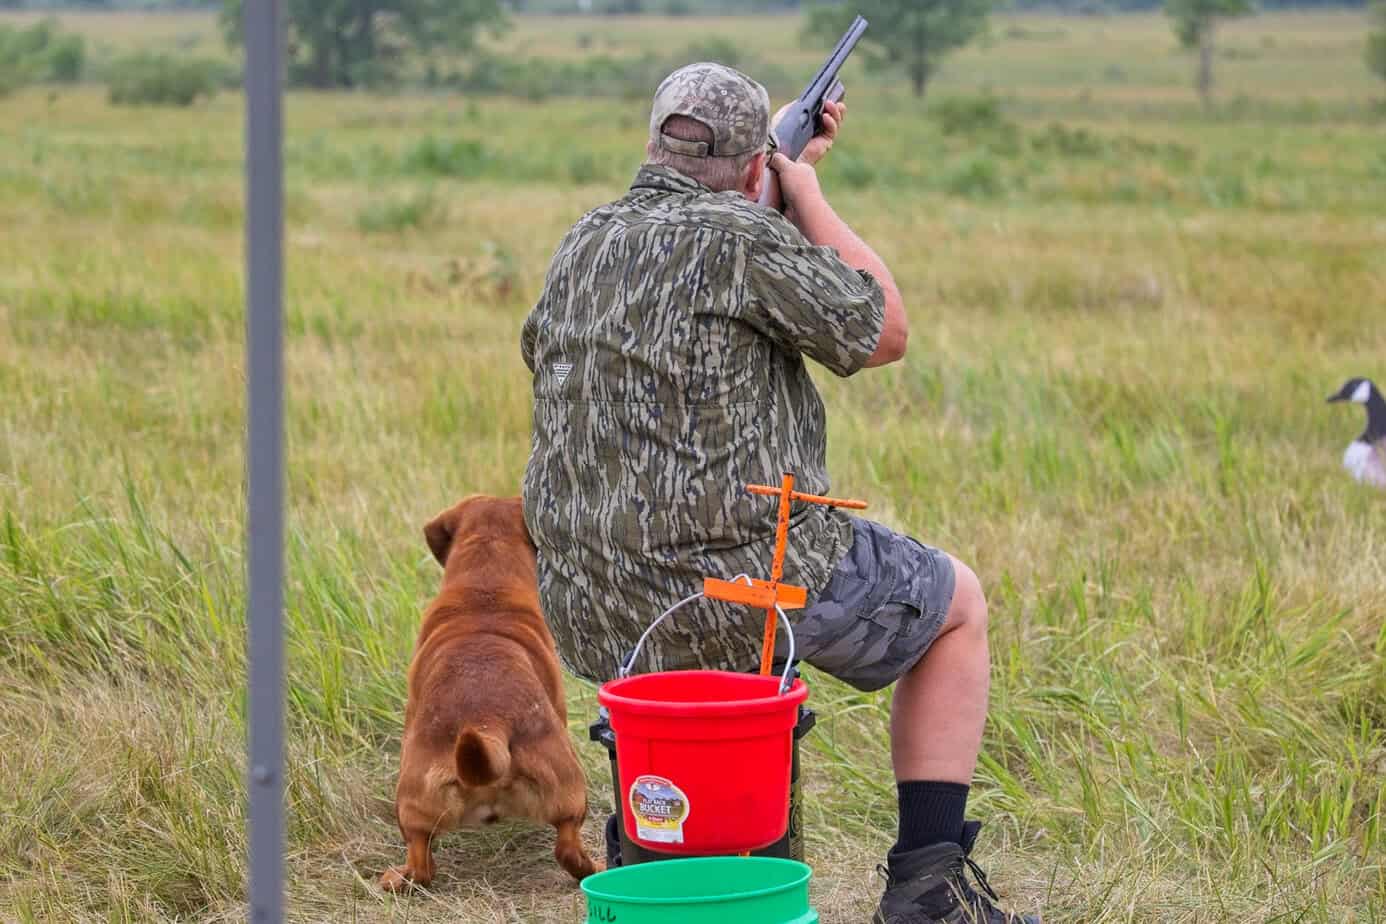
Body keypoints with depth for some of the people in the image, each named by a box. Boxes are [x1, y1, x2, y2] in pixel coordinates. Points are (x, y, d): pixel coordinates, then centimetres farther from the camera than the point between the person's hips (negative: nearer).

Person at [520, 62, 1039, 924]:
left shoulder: (583, 246, 10)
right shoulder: (740, 236, -14)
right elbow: (884, 332, -2)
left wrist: (793, 174, 31)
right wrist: (806, 197, 8)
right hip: (734, 590, -7)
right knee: (958, 605, 17)